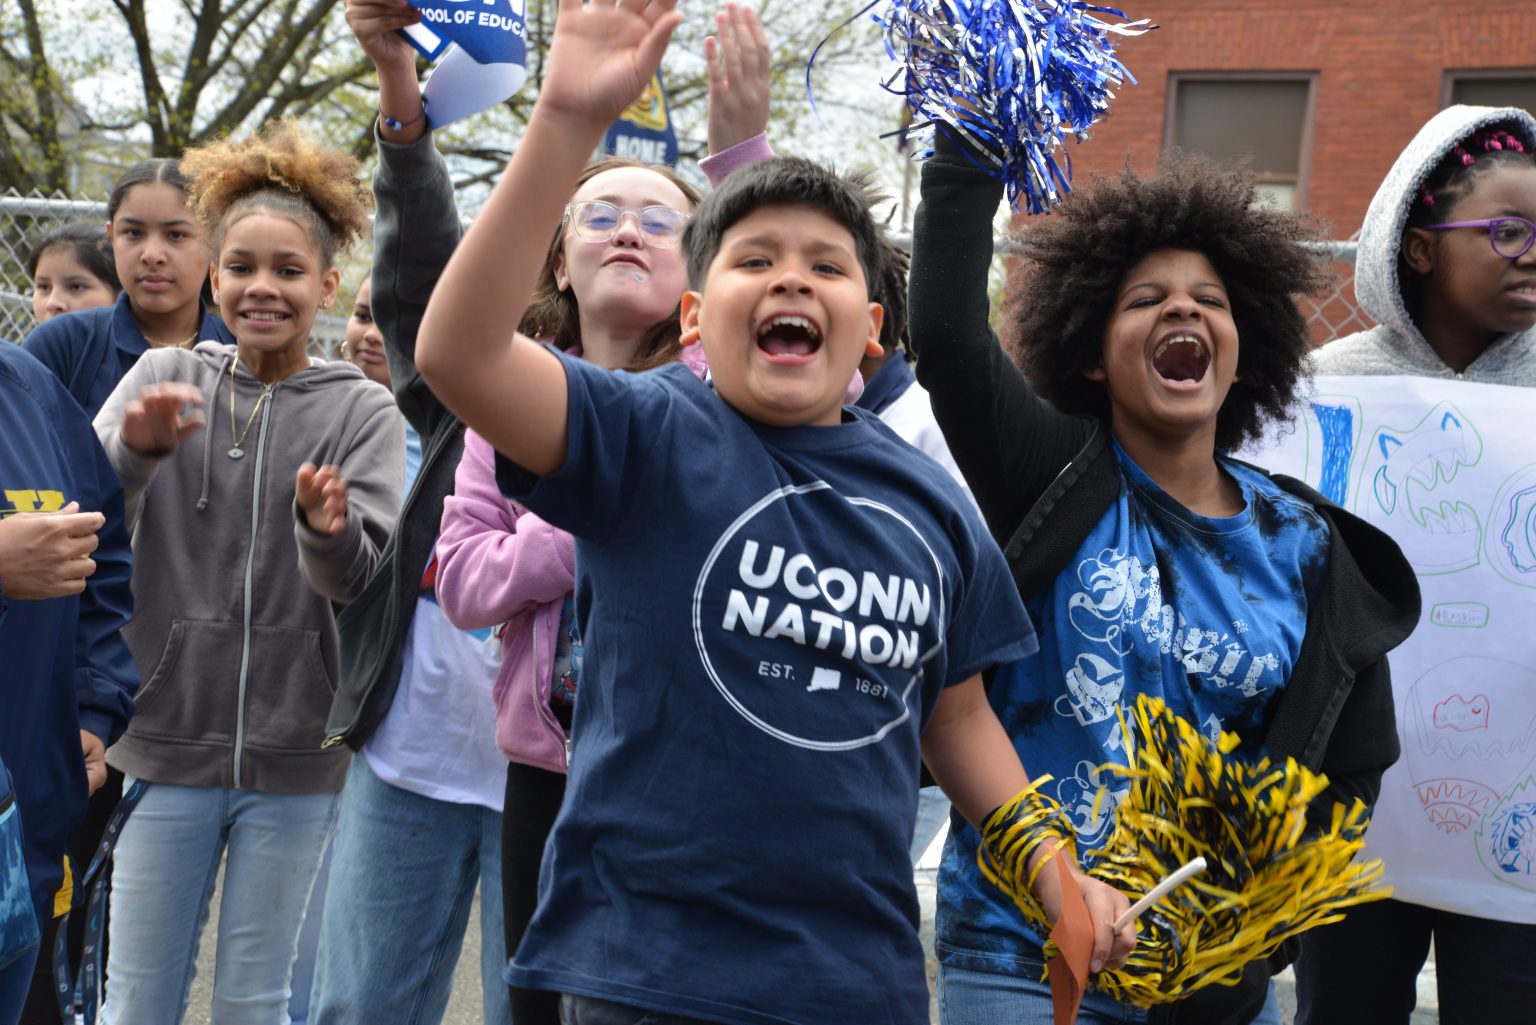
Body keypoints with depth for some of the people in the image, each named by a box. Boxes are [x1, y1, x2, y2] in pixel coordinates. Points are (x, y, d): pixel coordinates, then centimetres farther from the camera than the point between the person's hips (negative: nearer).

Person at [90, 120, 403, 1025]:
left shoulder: (362, 409, -1)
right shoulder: (163, 377, 3)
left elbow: (363, 578, -11)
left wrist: (327, 527, -33)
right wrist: (135, 450, -28)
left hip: (295, 753, -1)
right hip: (166, 737, 1)